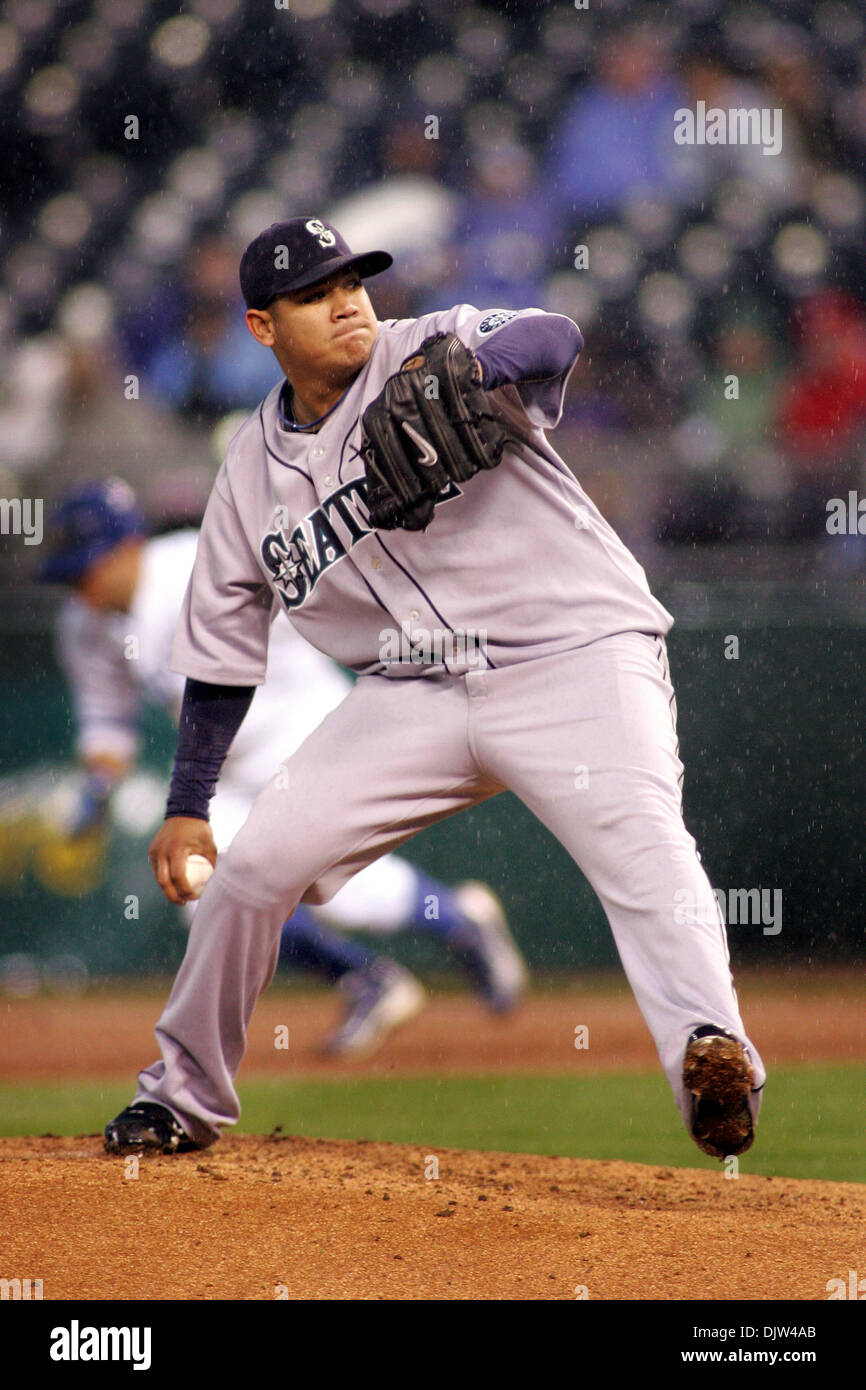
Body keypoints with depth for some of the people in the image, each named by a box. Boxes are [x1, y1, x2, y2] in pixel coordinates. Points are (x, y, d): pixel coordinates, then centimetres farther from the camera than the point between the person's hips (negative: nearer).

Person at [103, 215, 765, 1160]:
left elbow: (554, 340, -27)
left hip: (573, 655, -4)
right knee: (259, 862, -1)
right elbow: (219, 650, 15)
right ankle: (184, 1097, 18)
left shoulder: (430, 348, -5)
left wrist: (458, 370, -49)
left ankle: (709, 1048, -46)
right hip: (414, 691, 4)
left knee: (640, 844, -29)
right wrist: (186, 807, 12)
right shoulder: (253, 472, 8)